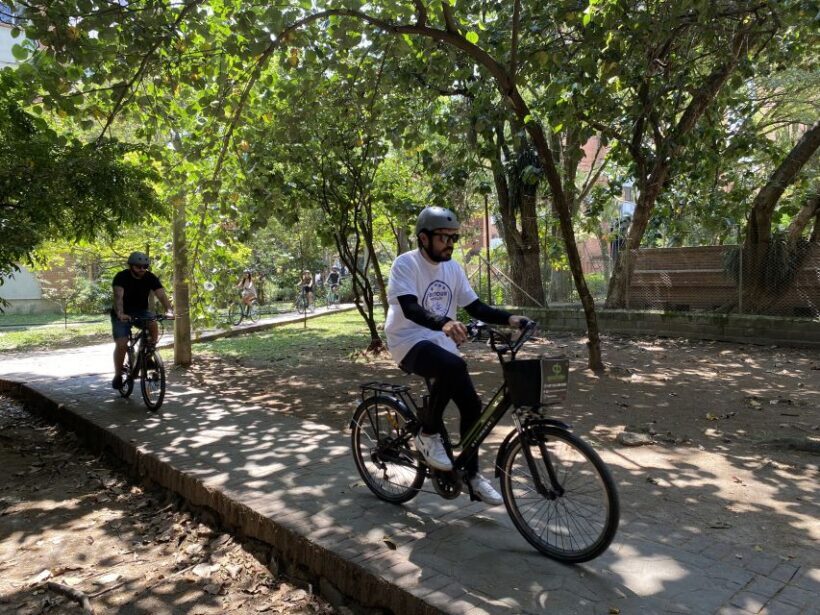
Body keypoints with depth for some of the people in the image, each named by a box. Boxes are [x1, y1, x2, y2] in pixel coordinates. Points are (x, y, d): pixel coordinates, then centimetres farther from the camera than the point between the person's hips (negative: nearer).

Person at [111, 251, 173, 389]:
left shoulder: (151, 278, -12)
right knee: (121, 344, -16)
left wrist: (169, 310, -43)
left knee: (153, 325, -30)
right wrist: (120, 313, -54)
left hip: (141, 311, 2)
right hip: (122, 314, -2)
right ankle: (118, 375, 5)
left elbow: (162, 295, -24)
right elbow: (118, 296, -35)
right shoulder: (121, 277, -20)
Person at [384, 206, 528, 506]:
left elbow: (475, 307, 7)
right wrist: (444, 323, -46)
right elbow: (409, 308, -28)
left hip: (442, 343, 7)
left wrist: (509, 318, -10)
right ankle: (428, 434, -12)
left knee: (472, 406, -2)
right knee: (453, 367, -35)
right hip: (410, 342, -7)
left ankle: (471, 474, 18)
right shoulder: (405, 264, -13)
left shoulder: (453, 268, 7)